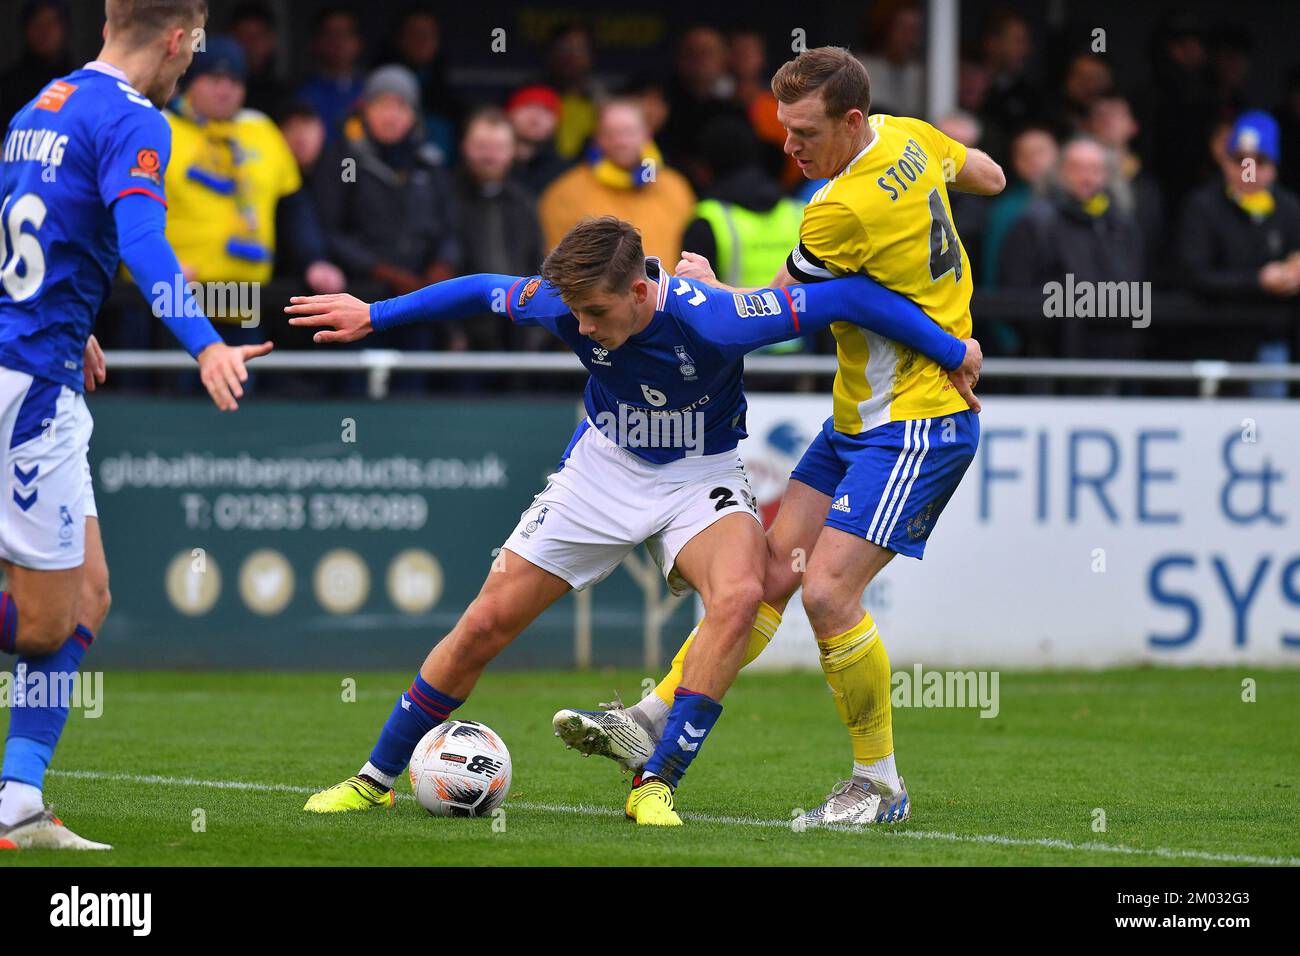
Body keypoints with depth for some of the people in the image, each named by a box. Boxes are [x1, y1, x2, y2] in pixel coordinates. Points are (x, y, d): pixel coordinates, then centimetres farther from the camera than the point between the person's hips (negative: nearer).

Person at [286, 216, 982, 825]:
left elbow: (850, 296, -27)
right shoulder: (564, 305, -22)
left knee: (738, 595, -34)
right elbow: (481, 291, 0)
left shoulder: (710, 320, -34)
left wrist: (952, 352, -20)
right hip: (604, 467, 3)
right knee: (486, 623, -1)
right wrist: (375, 315, 8)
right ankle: (376, 779, 16)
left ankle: (656, 785, -25)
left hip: (701, 476, -3)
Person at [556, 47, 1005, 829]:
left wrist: (708, 286, 9)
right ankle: (657, 721, 3)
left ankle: (880, 783, -3)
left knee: (828, 590, -17)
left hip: (917, 425, -10)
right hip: (861, 417, 10)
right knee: (773, 568, 4)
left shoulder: (845, 212, -24)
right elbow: (990, 178, 23)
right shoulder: (909, 137, 2)